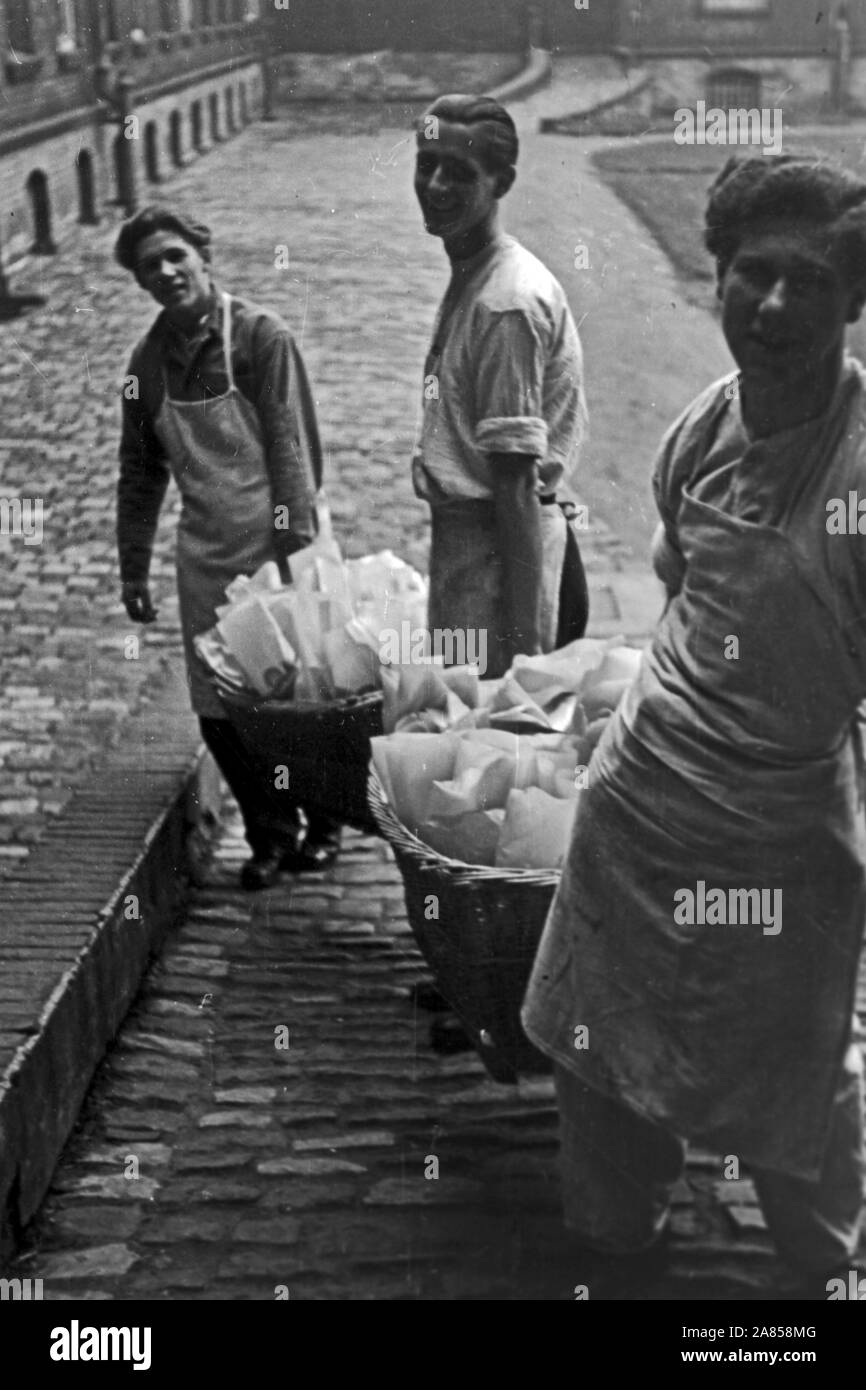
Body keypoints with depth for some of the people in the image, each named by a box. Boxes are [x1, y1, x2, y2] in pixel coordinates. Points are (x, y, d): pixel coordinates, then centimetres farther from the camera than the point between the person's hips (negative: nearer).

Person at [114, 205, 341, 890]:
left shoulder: (262, 337, -8)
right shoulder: (149, 360, 7)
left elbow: (293, 450, -13)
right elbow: (141, 471, 14)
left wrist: (294, 549, -18)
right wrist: (133, 566, 12)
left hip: (272, 546, -4)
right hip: (205, 557, 5)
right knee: (218, 709, 6)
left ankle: (323, 820, 27)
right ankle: (271, 832, 23)